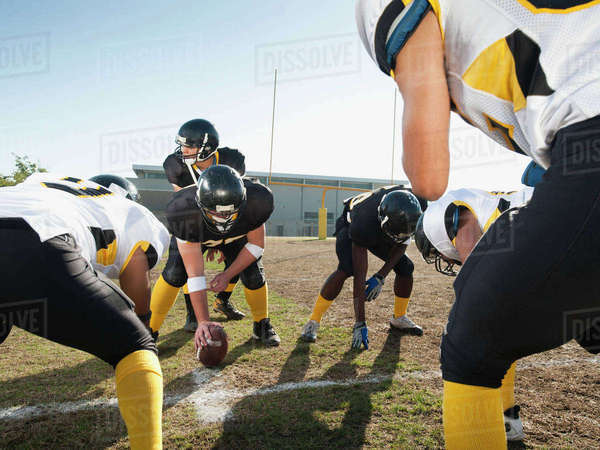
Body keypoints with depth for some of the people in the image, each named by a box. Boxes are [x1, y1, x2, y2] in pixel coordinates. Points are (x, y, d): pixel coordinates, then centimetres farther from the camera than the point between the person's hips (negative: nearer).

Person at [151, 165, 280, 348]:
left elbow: (256, 244, -18)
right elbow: (195, 274, -40)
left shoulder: (256, 201, -39)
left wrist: (227, 275, -24)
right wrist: (203, 321, -43)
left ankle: (262, 325, 11)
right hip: (195, 235, -1)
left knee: (253, 273, -14)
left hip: (236, 236, 1)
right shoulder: (184, 214, -43)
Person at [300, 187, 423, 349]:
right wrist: (360, 323, -38)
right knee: (346, 269, -29)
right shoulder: (363, 224, -45)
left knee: (406, 268, -7)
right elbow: (360, 276, -41)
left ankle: (399, 319, 17)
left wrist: (380, 276, -26)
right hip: (350, 224, -5)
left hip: (378, 230, 5)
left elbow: (402, 244, -15)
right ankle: (312, 322, -16)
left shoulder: (411, 207, -33)